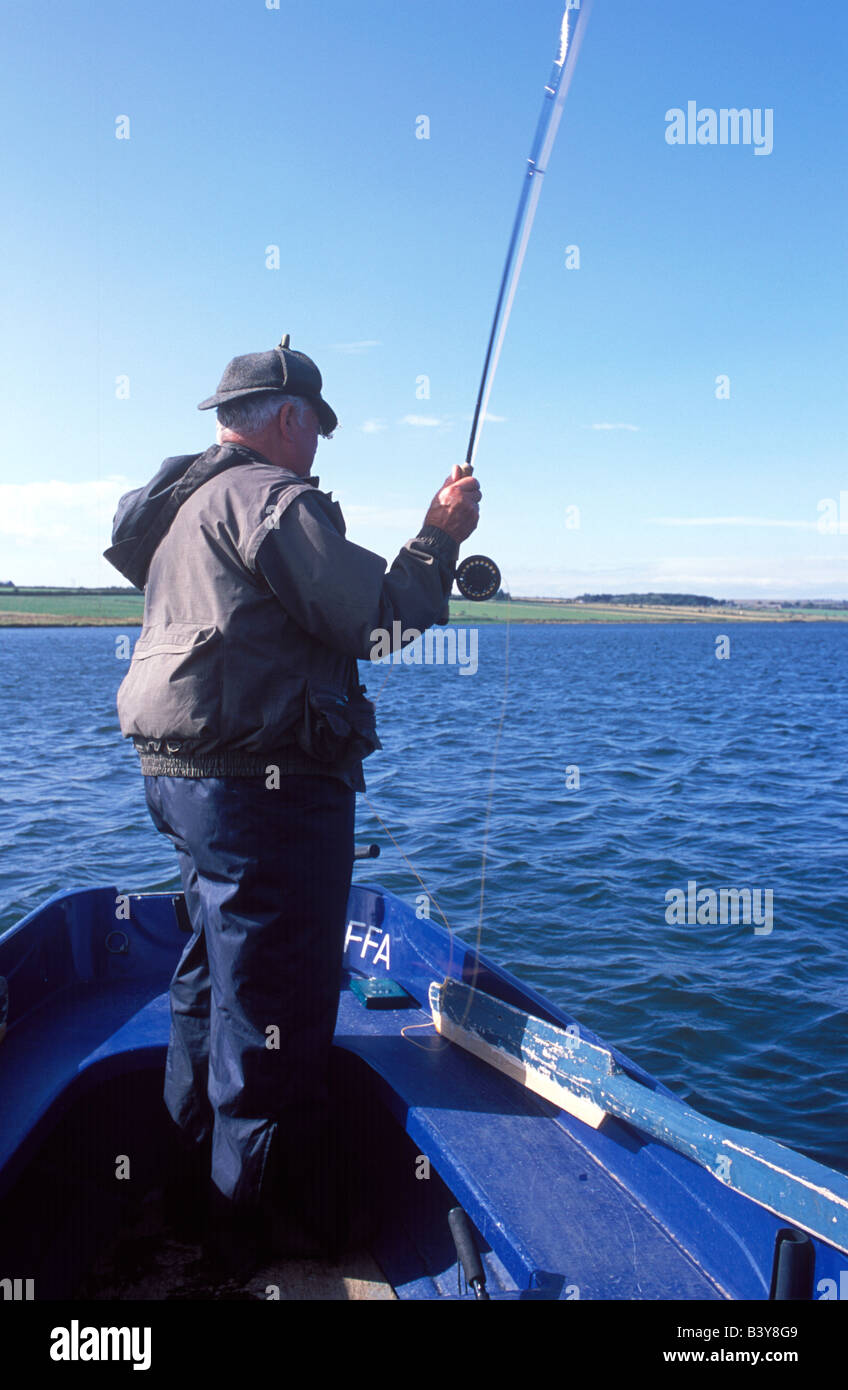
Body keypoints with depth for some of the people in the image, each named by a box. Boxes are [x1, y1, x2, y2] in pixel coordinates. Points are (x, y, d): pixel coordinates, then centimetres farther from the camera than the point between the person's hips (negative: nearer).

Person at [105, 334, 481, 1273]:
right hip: (263, 787, -11)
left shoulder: (183, 504, 19)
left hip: (183, 774, 11)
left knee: (214, 977, 22)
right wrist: (439, 537, -3)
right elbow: (373, 620, -18)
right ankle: (280, 1227, 14)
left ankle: (199, 1179, 39)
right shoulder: (271, 496, -13)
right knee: (275, 1009, -1)